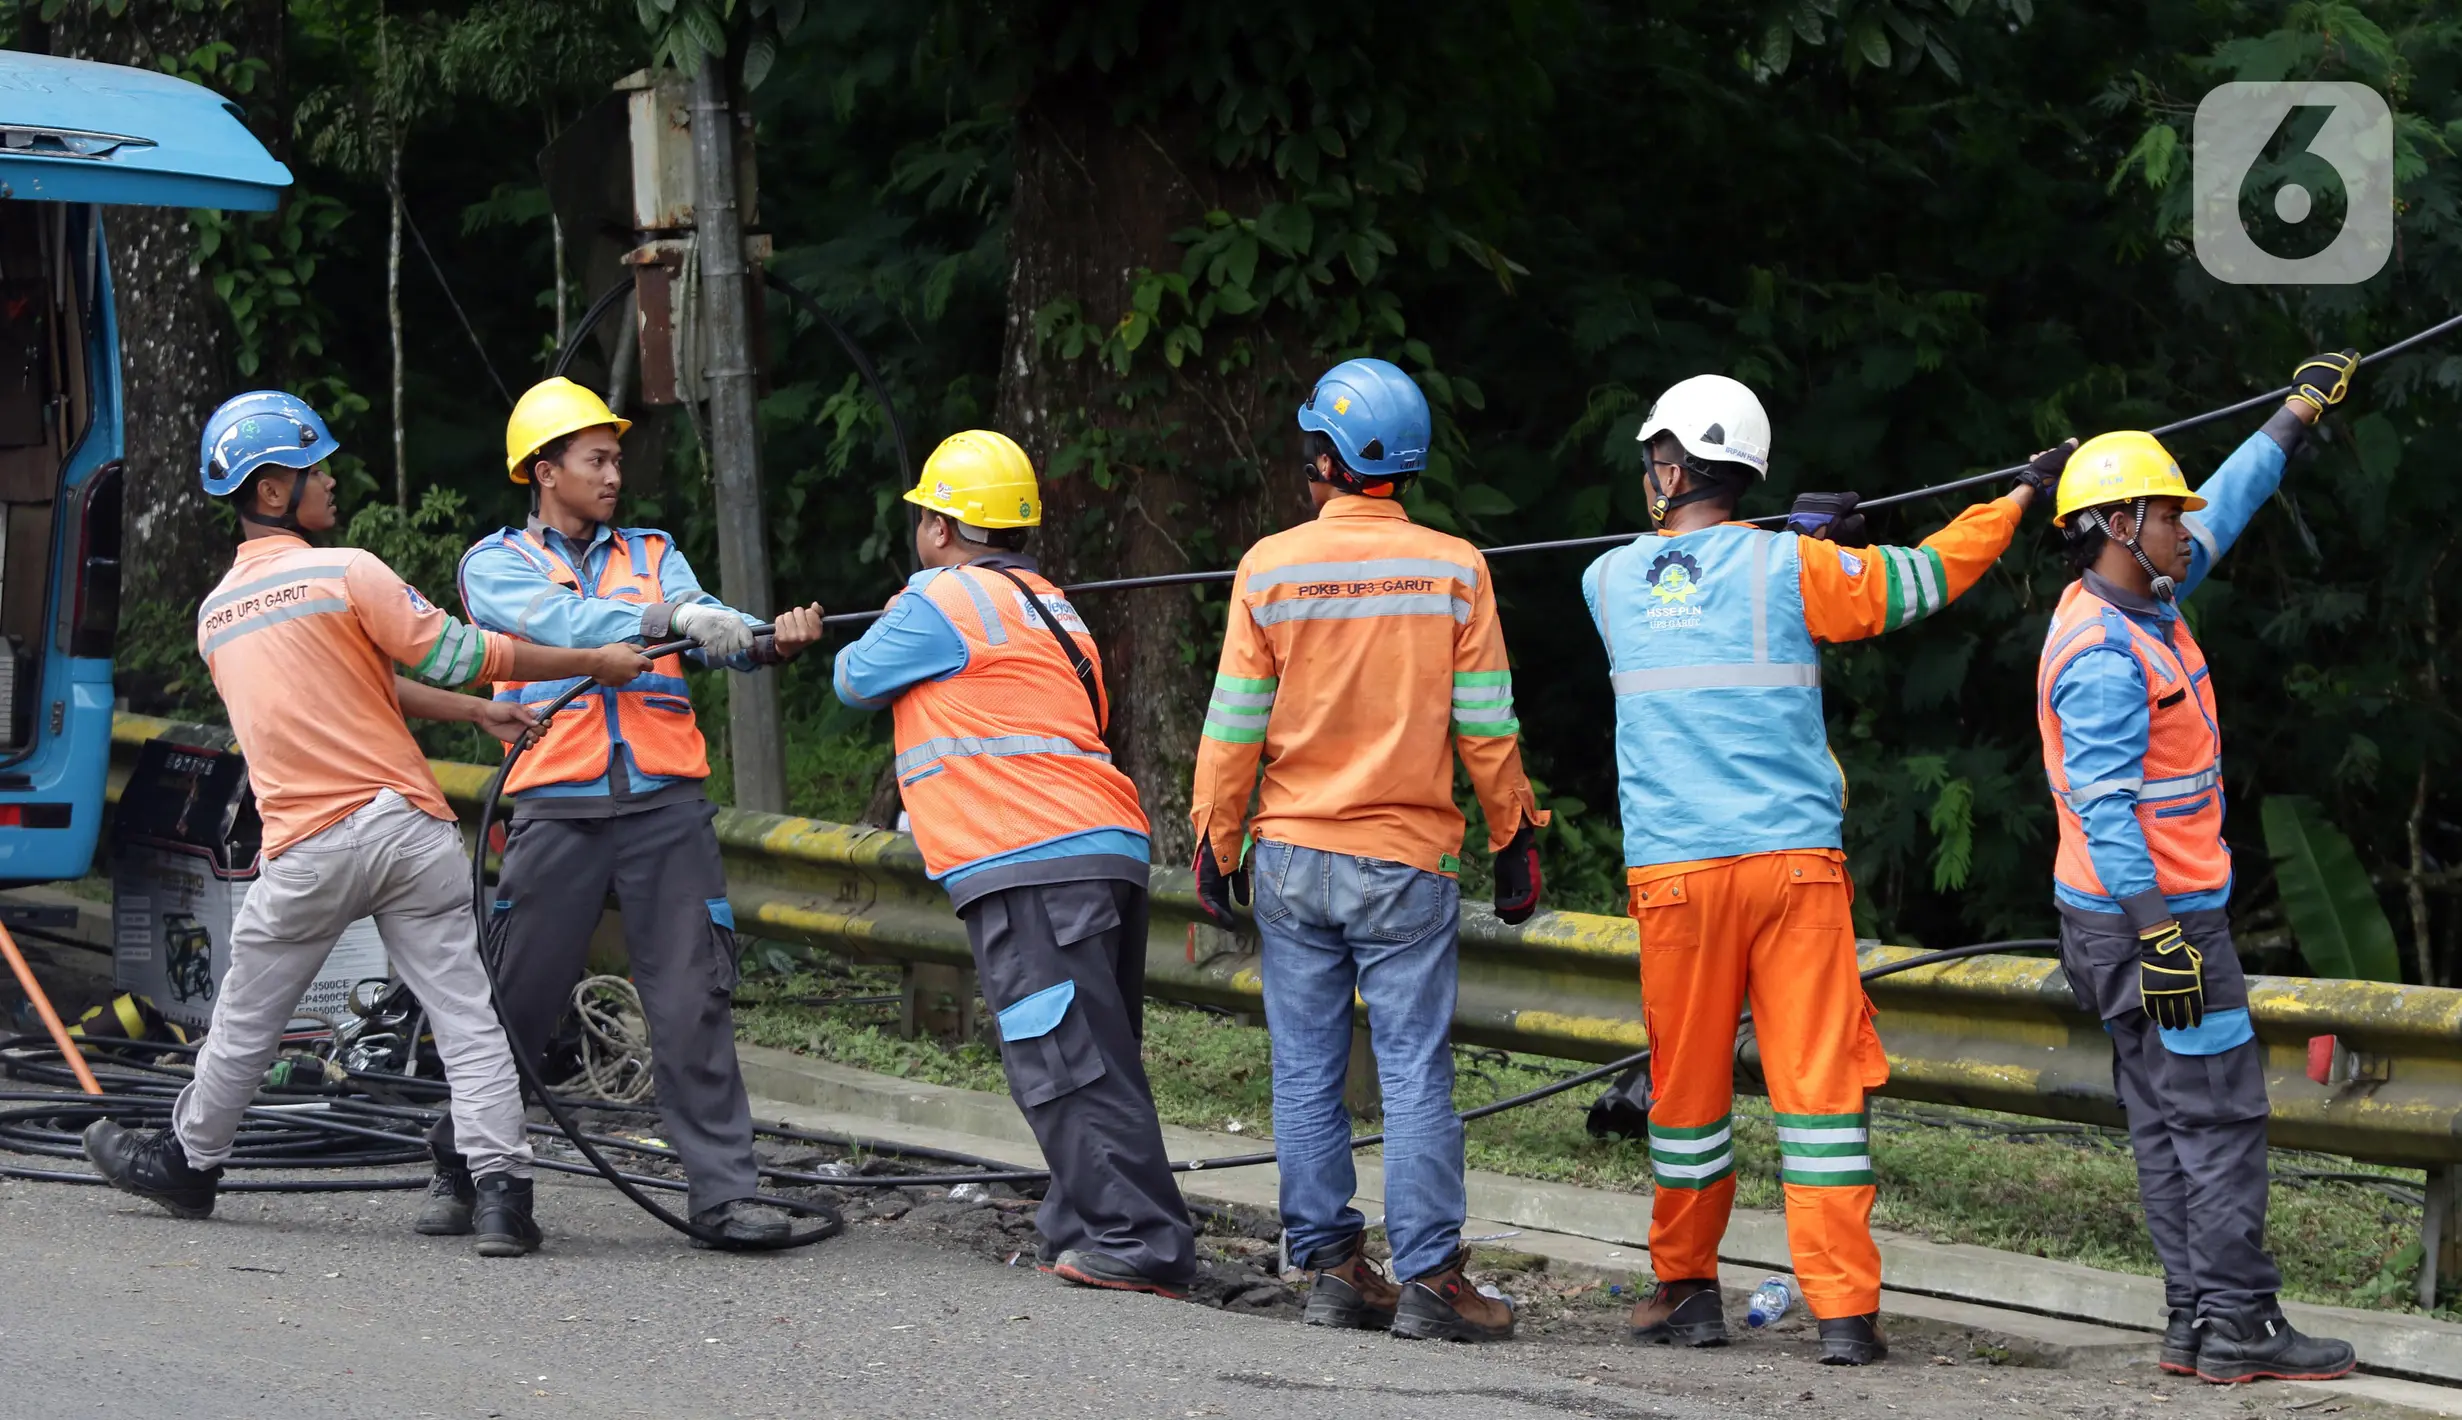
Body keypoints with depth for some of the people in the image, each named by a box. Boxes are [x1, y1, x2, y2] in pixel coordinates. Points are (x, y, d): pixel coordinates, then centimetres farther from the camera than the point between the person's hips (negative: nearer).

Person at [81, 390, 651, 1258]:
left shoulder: (215, 617, 14)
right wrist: (596, 662, 0)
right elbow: (454, 655, -7)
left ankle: (189, 1162, 33)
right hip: (407, 828, -3)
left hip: (306, 851, 3)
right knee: (466, 1016, -2)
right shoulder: (347, 574, -6)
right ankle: (500, 1187, -11)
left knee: (248, 1018, 19)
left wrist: (481, 713, 18)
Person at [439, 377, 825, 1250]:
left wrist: (769, 640, -23)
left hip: (665, 805, 2)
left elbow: (708, 629, 0)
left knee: (694, 1001, -5)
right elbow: (564, 624, -12)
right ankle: (459, 1173, 19)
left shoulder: (652, 554, 19)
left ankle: (724, 1193, -5)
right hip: (560, 808, -2)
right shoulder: (498, 564, 8)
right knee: (515, 1003, 3)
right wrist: (673, 616, -26)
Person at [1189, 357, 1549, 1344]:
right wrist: (1514, 839, 9)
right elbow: (1485, 725, -1)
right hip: (1407, 861, -1)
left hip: (1291, 855, 1)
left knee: (1308, 1072, 7)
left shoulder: (1270, 569, -3)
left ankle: (1332, 1264, 9)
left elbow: (1234, 726, -1)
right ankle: (1429, 1278, -5)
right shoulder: (1454, 570, -3)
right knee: (1416, 1072, -1)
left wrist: (1215, 845, 9)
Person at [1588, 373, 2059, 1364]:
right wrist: (2019, 497, 24)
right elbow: (1922, 578, 10)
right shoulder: (1791, 567, 0)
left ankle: (1686, 1289, 22)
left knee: (1688, 1084, 11)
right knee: (1818, 1078, -2)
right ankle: (1845, 1310, -5)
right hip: (1793, 861, -1)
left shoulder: (1607, 582, 6)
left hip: (1673, 868, 1)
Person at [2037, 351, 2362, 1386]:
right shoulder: (2104, 658, -19)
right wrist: (2160, 939, -27)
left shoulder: (2145, 605, 10)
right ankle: (2236, 1326, -9)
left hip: (2157, 911, 10)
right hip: (2151, 913, -10)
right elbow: (2106, 810, -24)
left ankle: (2197, 1319, 11)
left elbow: (2225, 505, 25)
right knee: (2218, 1116, -9)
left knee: (2168, 1122, 9)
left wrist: (2302, 409, 32)